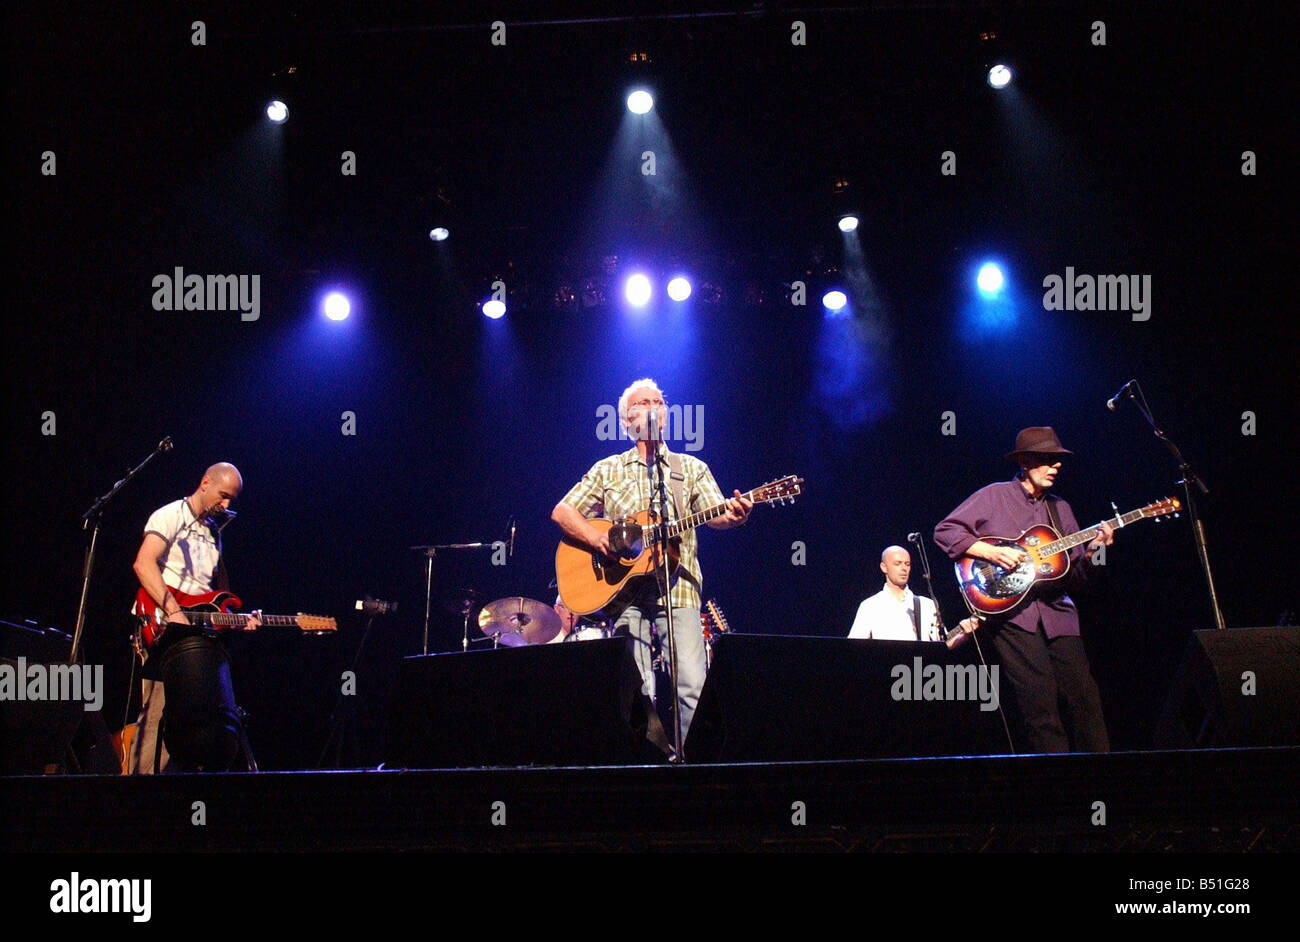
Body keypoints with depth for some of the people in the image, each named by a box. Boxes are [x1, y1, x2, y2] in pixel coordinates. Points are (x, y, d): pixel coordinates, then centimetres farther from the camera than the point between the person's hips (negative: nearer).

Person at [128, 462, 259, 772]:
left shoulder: (214, 532, 23)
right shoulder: (171, 516, -1)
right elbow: (144, 564, -16)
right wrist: (174, 611, -24)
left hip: (199, 634, 8)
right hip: (163, 630, -8)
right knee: (158, 715, -16)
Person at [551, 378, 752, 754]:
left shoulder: (692, 469, 15)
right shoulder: (608, 470, 16)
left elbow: (714, 514, 1)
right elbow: (562, 512, 12)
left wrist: (734, 515, -24)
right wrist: (596, 539, -7)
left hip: (677, 591, -1)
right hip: (624, 592, 1)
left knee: (693, 687, -15)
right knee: (636, 692, -4)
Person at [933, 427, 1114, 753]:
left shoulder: (1060, 509, 20)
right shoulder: (994, 497, 5)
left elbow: (1074, 575, 18)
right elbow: (945, 531, -1)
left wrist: (1091, 552, -3)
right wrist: (993, 553, -11)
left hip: (1056, 611, 5)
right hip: (1012, 613, -5)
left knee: (1084, 698, -4)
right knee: (1040, 703, -12)